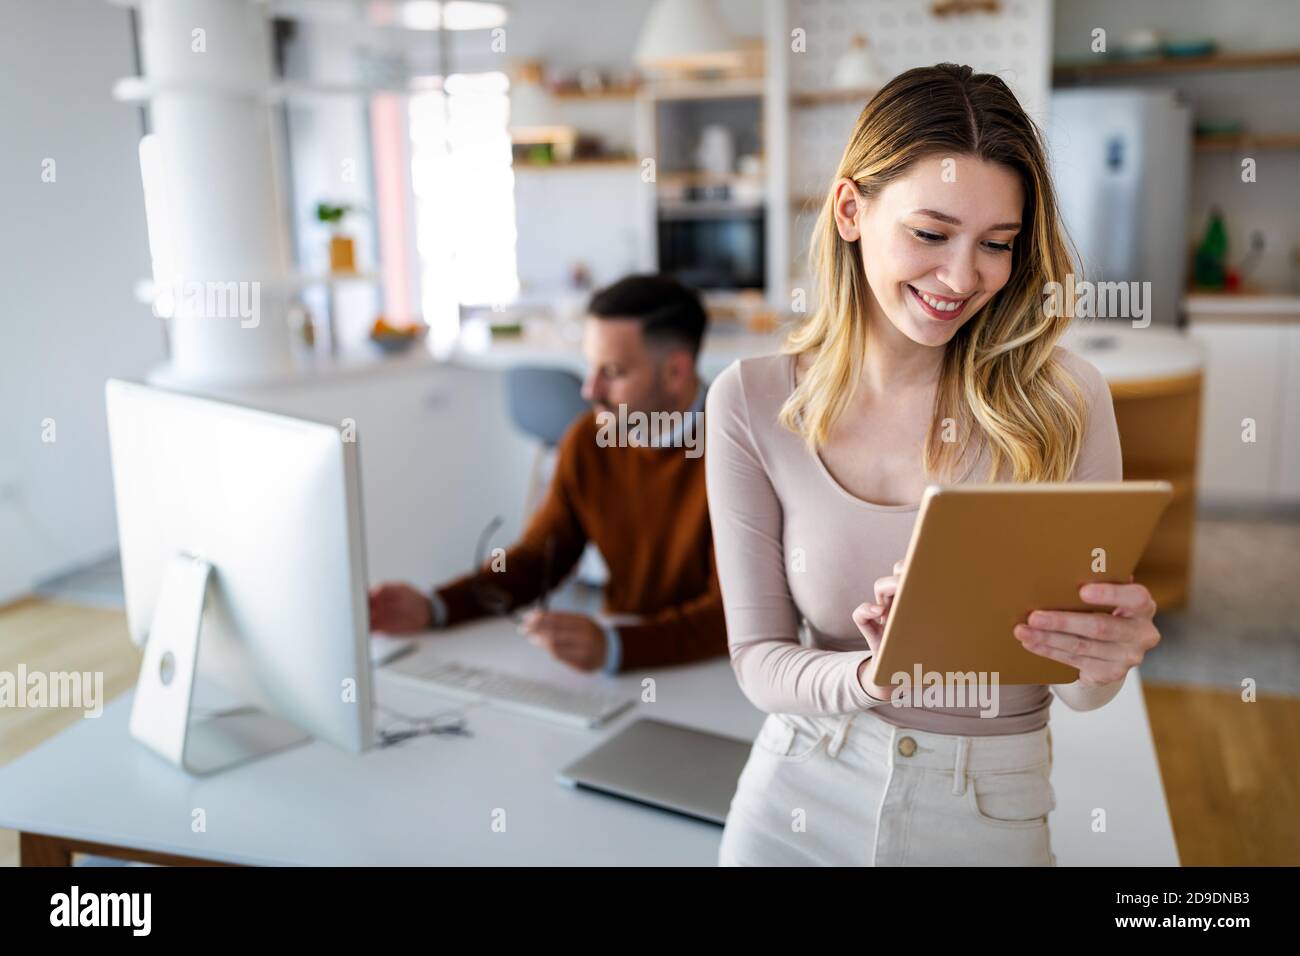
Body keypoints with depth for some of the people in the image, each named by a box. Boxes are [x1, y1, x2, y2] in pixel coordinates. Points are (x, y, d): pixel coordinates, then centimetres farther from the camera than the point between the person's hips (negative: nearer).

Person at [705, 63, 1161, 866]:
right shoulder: (752, 403, -13)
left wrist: (1106, 658, -30)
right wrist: (871, 678, -30)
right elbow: (758, 657, -10)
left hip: (989, 821, 0)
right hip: (798, 808, 0)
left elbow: (1081, 690, -7)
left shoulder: (1064, 399, -13)